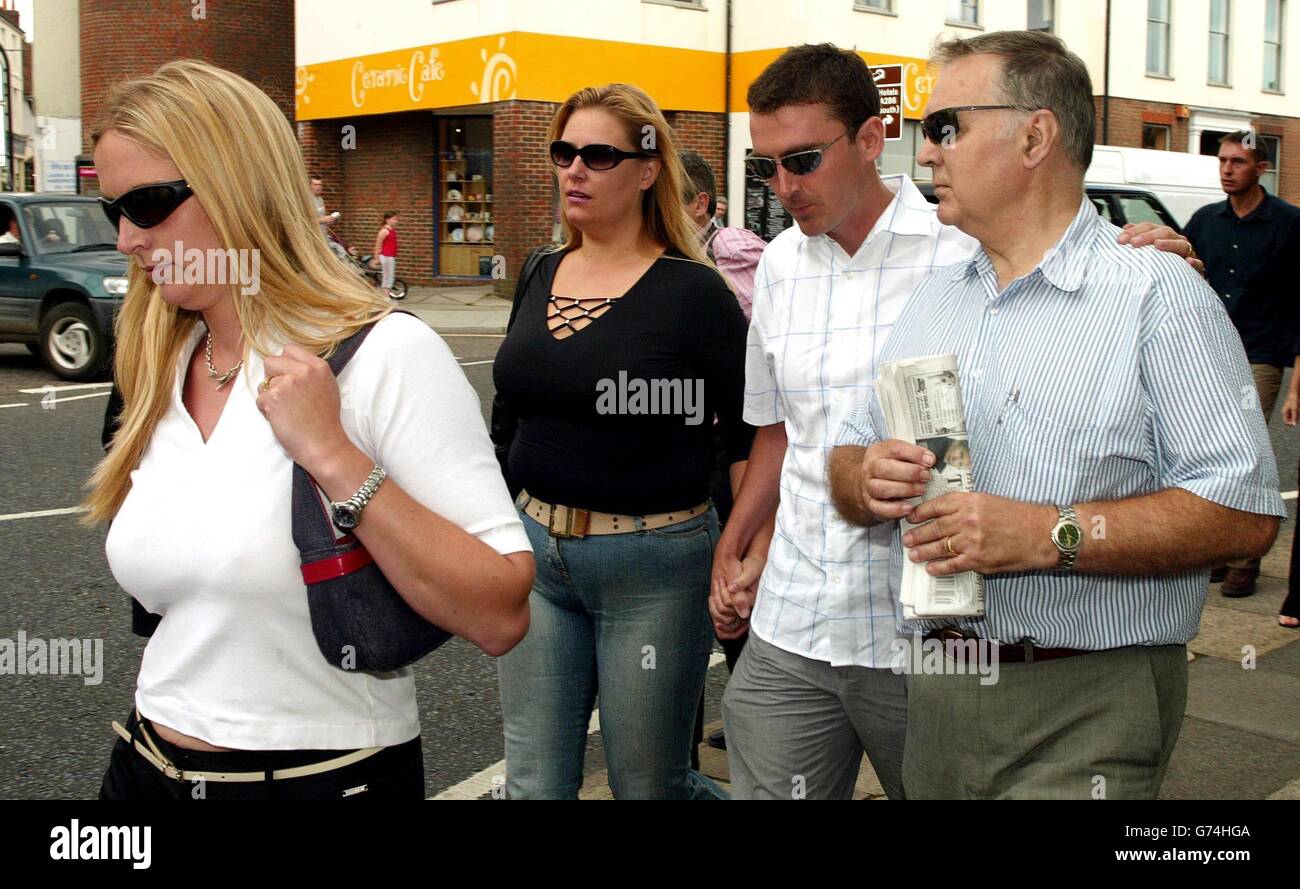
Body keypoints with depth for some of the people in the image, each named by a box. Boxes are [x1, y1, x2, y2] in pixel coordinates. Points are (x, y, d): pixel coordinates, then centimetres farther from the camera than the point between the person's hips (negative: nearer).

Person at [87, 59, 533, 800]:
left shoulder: (385, 355, -17)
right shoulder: (161, 372, 3)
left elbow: (501, 617, -22)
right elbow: (174, 590, 13)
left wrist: (332, 457, -26)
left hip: (326, 776, -5)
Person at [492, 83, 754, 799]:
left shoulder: (693, 291, -10)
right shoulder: (541, 277, 8)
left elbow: (751, 436, -9)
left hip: (651, 561, -5)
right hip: (538, 551, 6)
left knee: (648, 786, 9)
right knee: (533, 782, 11)